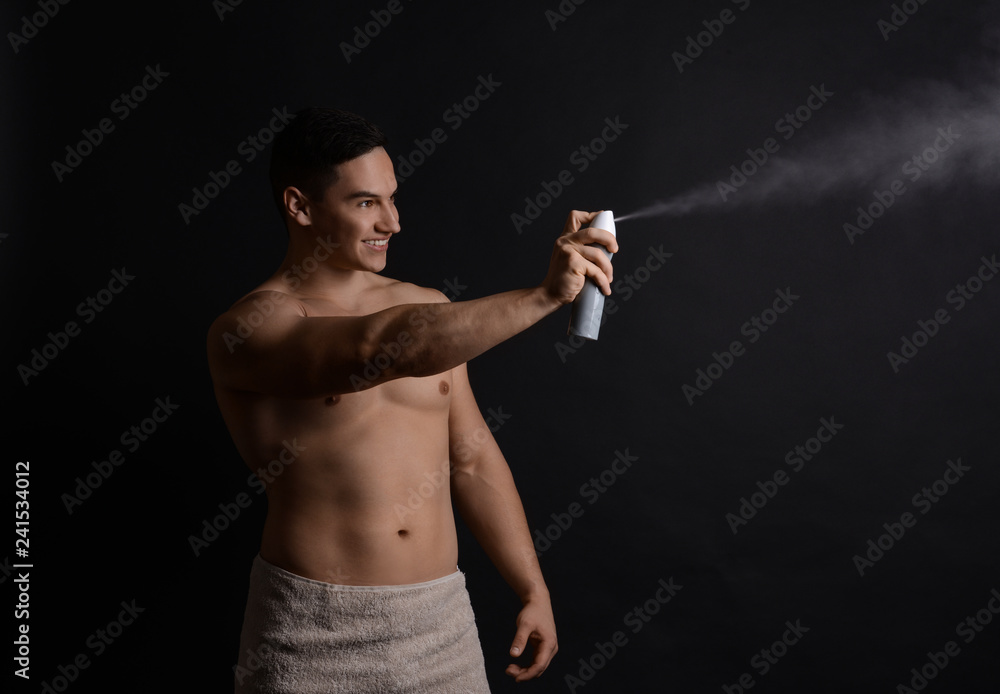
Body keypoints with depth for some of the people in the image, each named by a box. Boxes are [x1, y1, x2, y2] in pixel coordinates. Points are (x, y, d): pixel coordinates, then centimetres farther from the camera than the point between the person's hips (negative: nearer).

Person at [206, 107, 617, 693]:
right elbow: (385, 347, -30)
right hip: (314, 632, -4)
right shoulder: (249, 330, -11)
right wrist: (544, 295, -32)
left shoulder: (429, 311, 6)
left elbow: (474, 460, 11)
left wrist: (534, 590, 10)